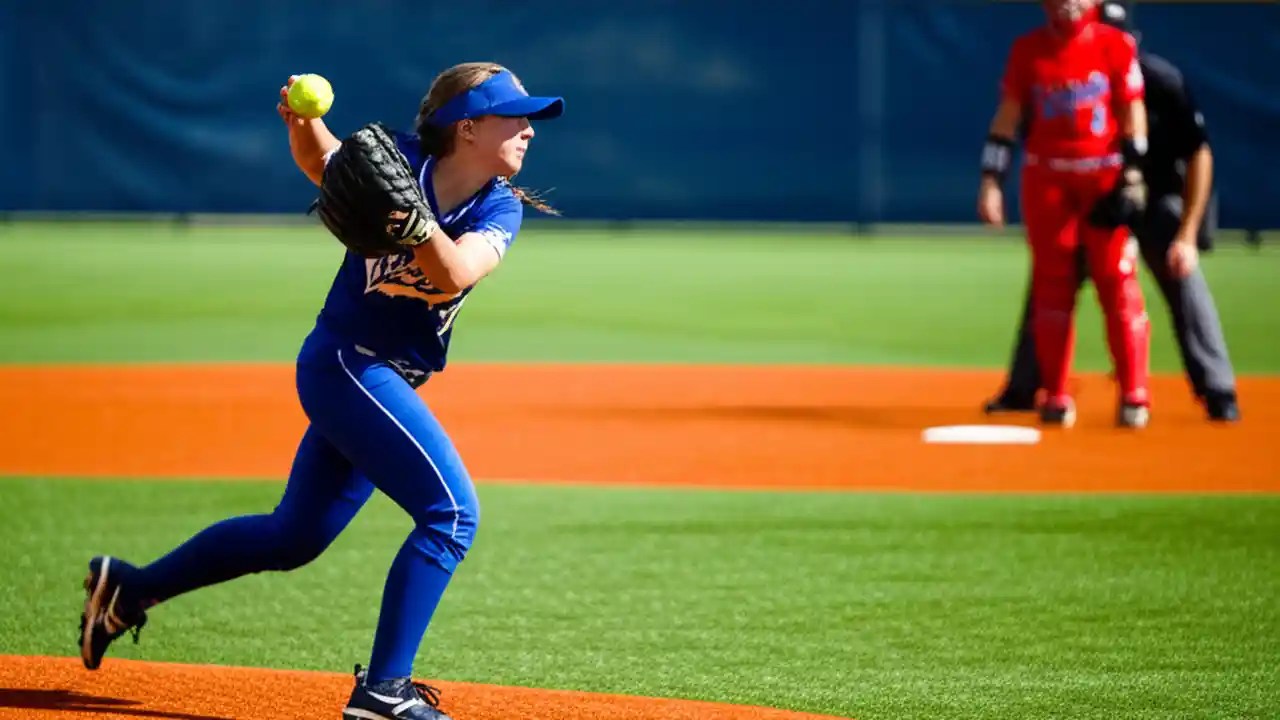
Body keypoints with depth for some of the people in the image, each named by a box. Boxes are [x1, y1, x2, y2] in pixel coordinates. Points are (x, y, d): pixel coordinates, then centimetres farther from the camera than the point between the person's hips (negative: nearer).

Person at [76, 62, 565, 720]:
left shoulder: (501, 209, -4)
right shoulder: (397, 160, -14)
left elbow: (454, 275, -21)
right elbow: (320, 163, -6)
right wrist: (304, 124, -30)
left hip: (384, 382, 7)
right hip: (348, 363, -7)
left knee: (294, 537, 17)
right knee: (450, 512, -18)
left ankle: (128, 589, 32)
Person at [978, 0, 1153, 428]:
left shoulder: (1115, 46, 1)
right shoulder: (1027, 50, 6)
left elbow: (1133, 114, 0)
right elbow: (1007, 116, 4)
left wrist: (1131, 176, -9)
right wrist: (992, 180, -3)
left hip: (1105, 175, -2)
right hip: (1045, 179, 2)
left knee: (1117, 281, -4)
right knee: (1052, 285, 3)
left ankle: (1134, 395, 1)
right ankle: (1055, 396, 8)